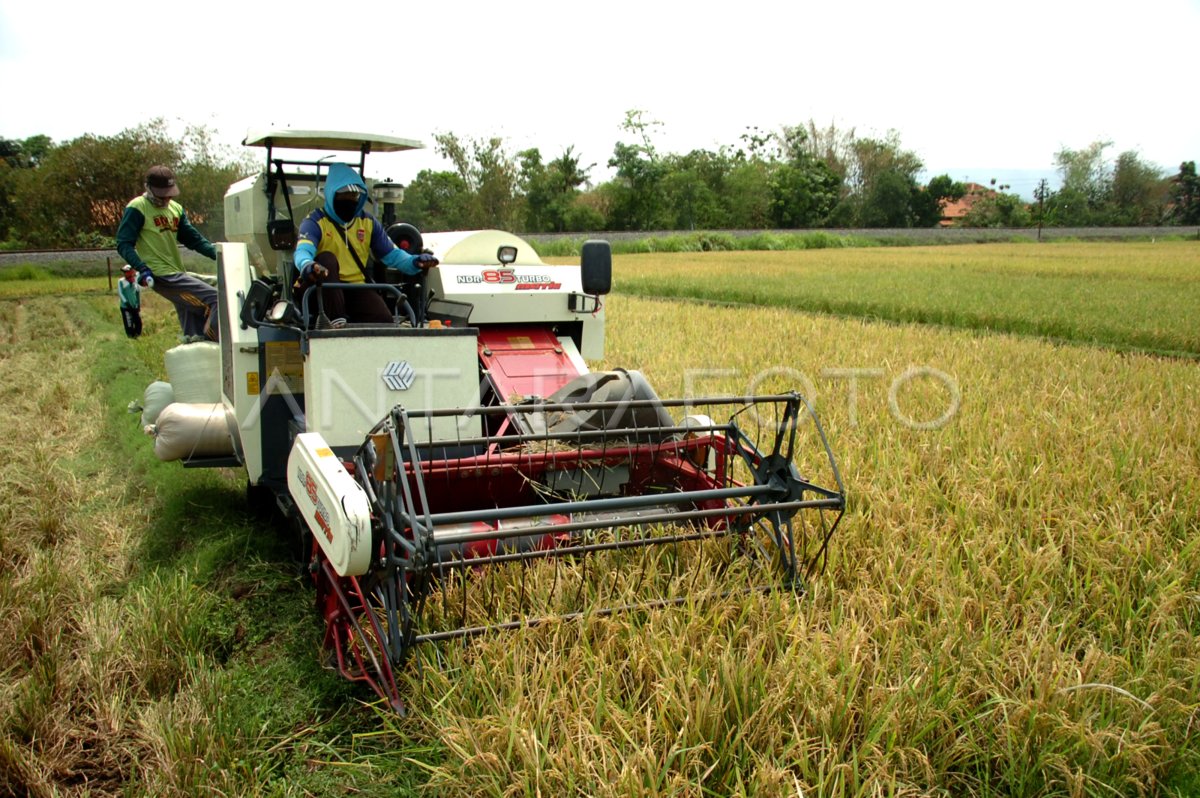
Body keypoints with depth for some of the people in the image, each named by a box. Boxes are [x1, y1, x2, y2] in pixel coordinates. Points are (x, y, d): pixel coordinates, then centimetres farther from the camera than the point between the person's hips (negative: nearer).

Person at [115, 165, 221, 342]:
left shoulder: (176, 208, 16)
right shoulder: (137, 209, -6)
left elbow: (193, 238, 16)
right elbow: (124, 244, -9)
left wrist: (218, 254, 0)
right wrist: (143, 268, -24)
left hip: (177, 274, 8)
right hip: (162, 276, -8)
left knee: (193, 336, 9)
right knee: (214, 299, -20)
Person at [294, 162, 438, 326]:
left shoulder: (368, 222, 9)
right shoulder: (315, 221, -6)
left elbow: (391, 254, 6)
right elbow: (303, 251, -25)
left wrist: (414, 262, -17)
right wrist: (306, 265, -52)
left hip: (357, 287, 2)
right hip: (324, 289, -2)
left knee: (383, 319, -25)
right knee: (327, 259, -33)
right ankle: (336, 319, -36)